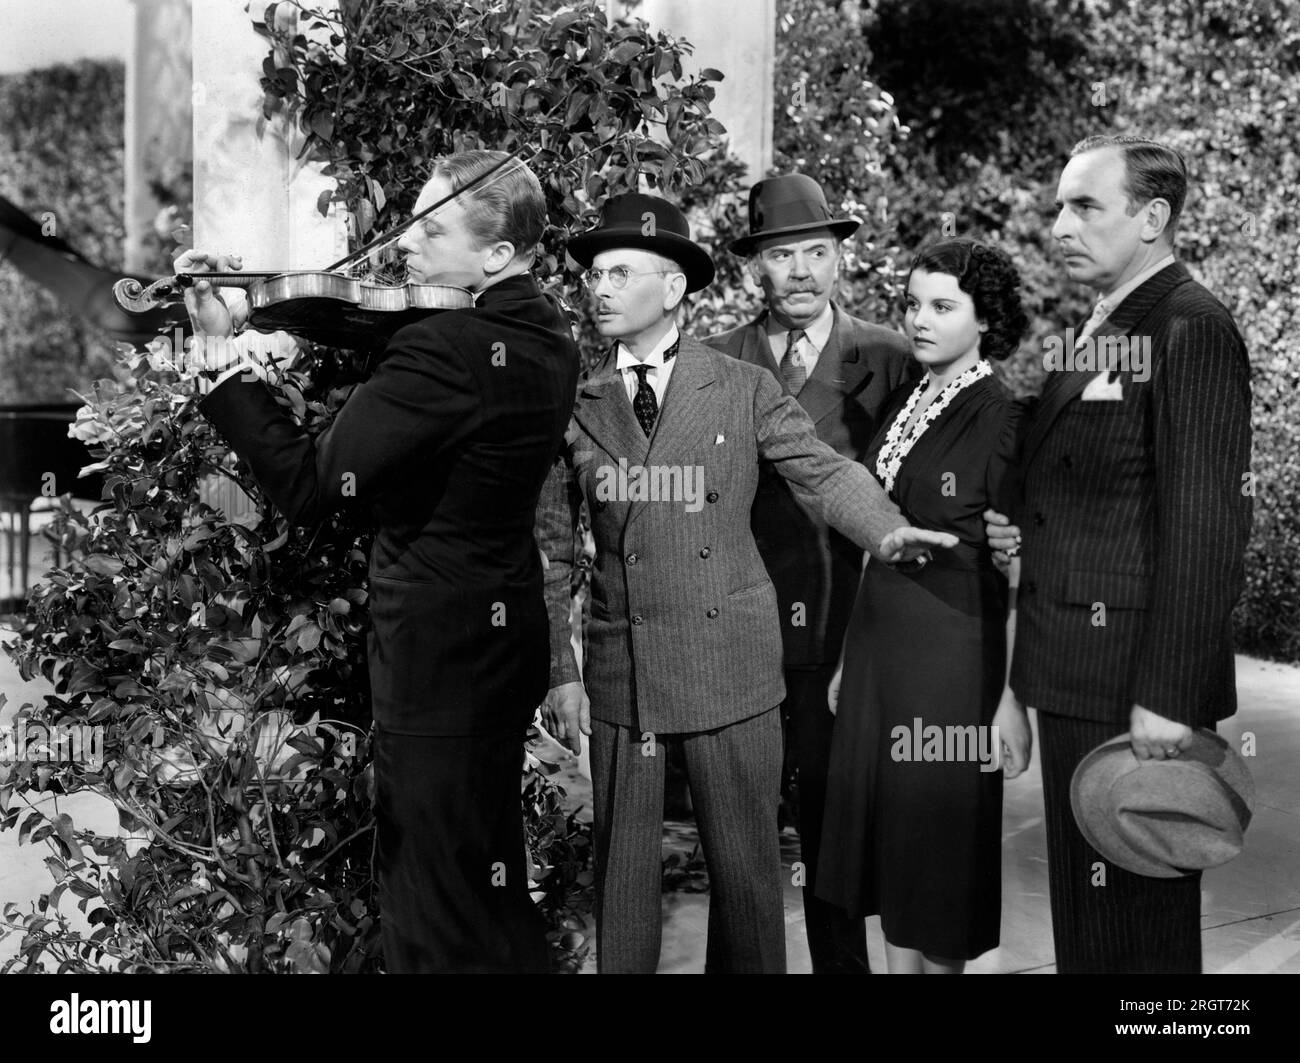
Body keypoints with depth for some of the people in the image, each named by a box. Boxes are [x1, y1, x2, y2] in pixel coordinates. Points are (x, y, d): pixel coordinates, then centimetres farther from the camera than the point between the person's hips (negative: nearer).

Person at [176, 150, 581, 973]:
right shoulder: (545, 335, 3)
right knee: (490, 887, 25)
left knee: (447, 915, 7)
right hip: (504, 629, 9)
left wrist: (224, 350, -20)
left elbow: (308, 485, -25)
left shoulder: (447, 350, -26)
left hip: (438, 651, -9)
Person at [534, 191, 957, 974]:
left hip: (733, 666, -1)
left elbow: (823, 470, -6)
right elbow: (551, 548, 6)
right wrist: (561, 672, 0)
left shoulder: (745, 389, 2)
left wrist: (885, 530, -27)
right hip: (620, 673, 1)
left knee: (747, 865, 7)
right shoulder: (577, 405, 5)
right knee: (623, 867, 8)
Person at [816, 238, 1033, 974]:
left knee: (941, 834, 5)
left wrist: (1014, 700, -16)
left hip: (953, 655, -7)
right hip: (879, 646, 7)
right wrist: (850, 657, 13)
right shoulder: (902, 407, 9)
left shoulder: (1004, 420, -12)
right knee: (886, 832, 13)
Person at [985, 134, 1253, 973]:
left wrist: (1167, 697, -22)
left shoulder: (1192, 330, -14)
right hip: (1076, 673, 9)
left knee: (1135, 926, 1)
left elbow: (1206, 526, -19)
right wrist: (1026, 528, 5)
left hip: (1135, 683, -9)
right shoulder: (1096, 333, 16)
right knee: (1082, 910, 18)